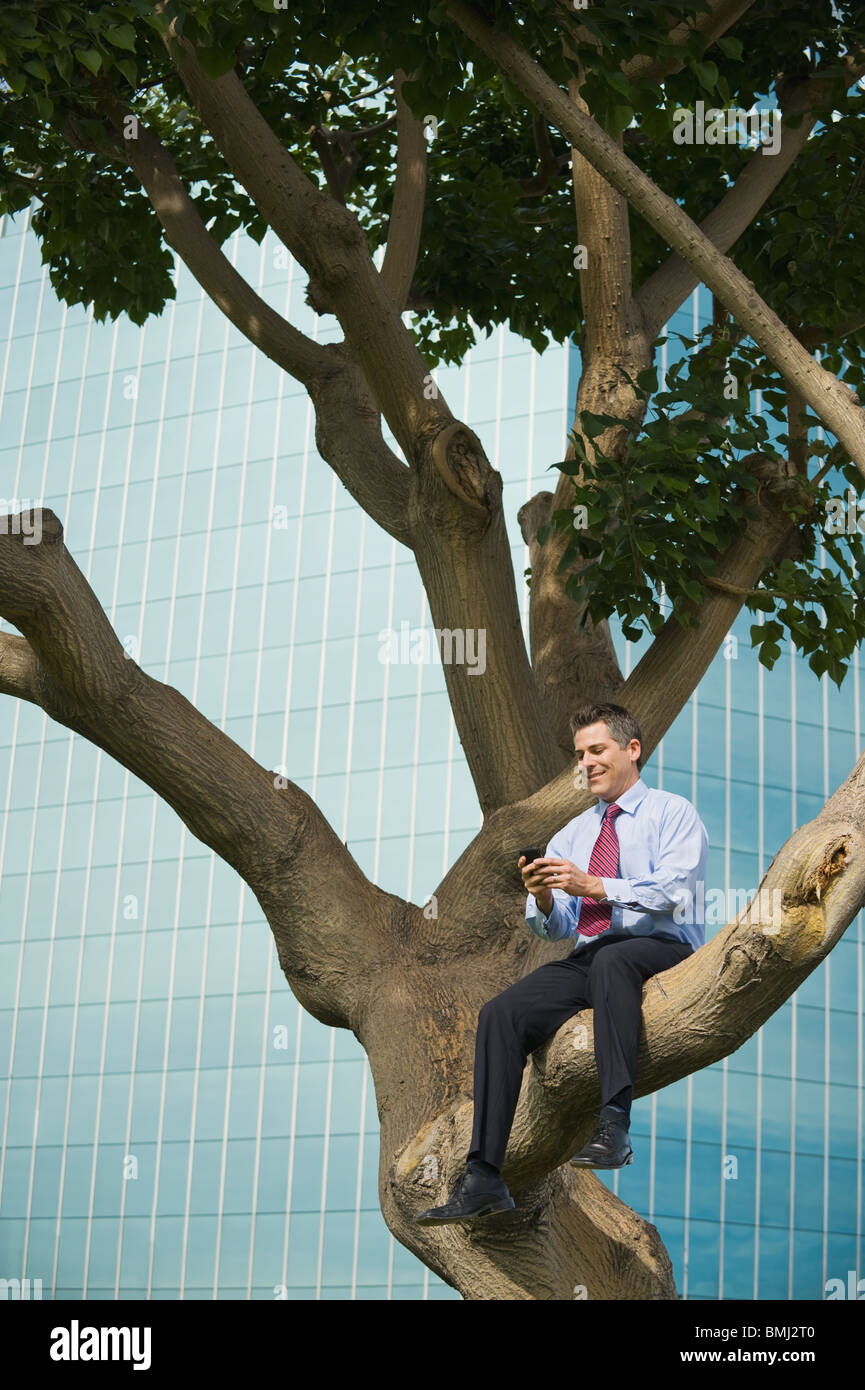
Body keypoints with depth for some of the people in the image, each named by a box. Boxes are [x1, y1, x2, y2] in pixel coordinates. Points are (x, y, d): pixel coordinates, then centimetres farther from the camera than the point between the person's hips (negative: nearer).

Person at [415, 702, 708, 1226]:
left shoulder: (673, 813, 8)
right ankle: (484, 1178, -24)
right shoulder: (573, 833, 25)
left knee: (612, 959, -41)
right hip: (585, 960, 5)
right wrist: (543, 896, -6)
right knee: (502, 1014, -21)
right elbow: (555, 927, 17)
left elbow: (673, 890, -11)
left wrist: (592, 884, -18)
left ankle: (615, 1125, -47)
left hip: (662, 952, -5)